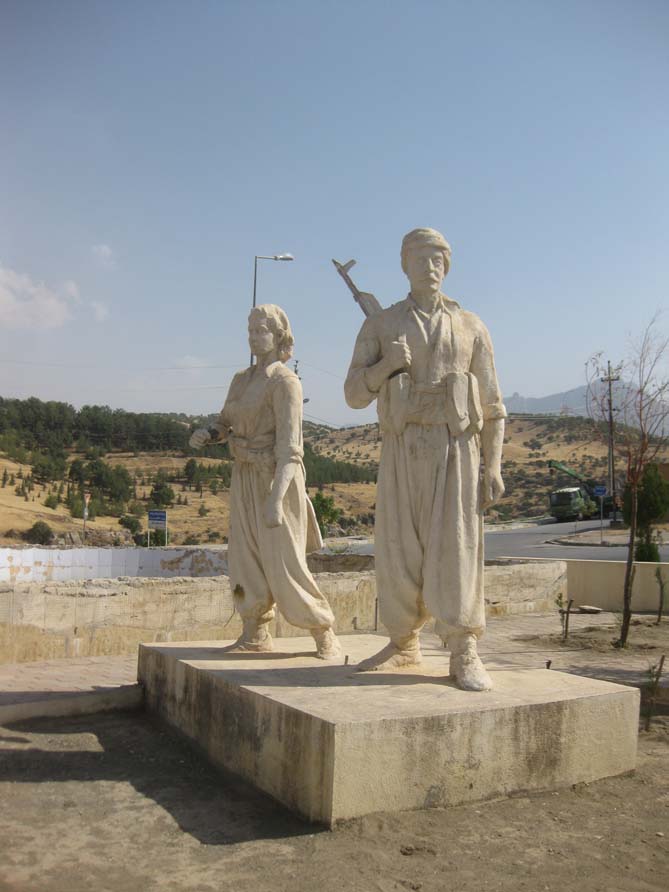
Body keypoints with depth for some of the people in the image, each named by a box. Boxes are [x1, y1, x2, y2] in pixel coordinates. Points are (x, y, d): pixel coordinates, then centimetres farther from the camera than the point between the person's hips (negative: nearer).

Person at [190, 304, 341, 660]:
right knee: (245, 556, 6)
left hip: (276, 478, -7)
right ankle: (255, 634, 17)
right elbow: (225, 424, 20)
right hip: (244, 477, 7)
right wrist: (206, 435, -5)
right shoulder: (241, 380, 11)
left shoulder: (285, 381, -13)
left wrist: (276, 499, -26)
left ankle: (324, 633, 9)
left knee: (283, 563, -6)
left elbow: (288, 446, -20)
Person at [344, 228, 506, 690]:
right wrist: (386, 365, -17)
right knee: (399, 551, 3)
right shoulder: (380, 326, 10)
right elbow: (355, 396, 3)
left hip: (456, 451, -1)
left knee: (455, 551, -8)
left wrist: (494, 468, -3)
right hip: (402, 452, 1)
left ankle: (465, 656, 0)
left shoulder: (471, 327, 9)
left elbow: (492, 405, 7)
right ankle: (404, 645, 19)